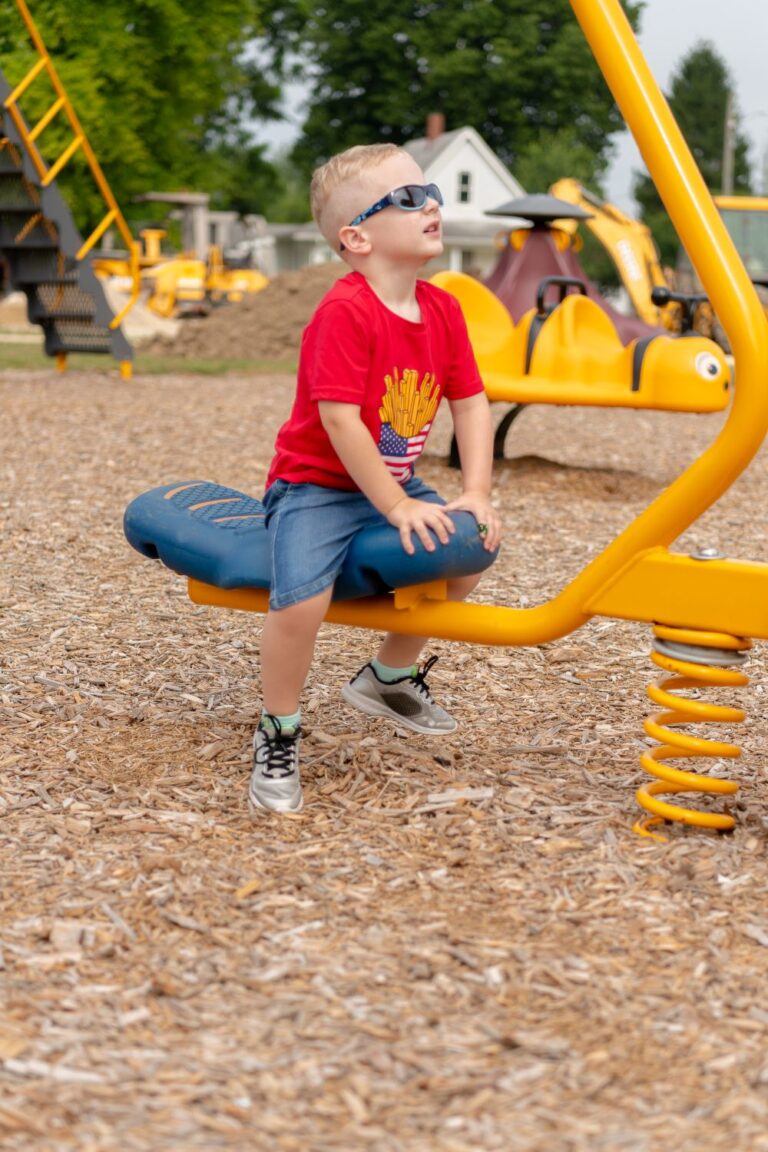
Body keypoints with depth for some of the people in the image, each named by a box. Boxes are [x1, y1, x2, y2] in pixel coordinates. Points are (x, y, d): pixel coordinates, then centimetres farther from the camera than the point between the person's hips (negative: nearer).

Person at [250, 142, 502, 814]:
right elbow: (340, 419, -27)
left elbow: (471, 403, 5)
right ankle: (278, 736, -4)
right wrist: (398, 508, -24)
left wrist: (477, 495, -6)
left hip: (393, 485, 8)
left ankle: (389, 678, 30)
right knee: (302, 599, -29)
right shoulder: (344, 313, -23)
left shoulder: (443, 310, 1)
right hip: (315, 486, -8)